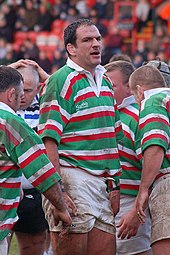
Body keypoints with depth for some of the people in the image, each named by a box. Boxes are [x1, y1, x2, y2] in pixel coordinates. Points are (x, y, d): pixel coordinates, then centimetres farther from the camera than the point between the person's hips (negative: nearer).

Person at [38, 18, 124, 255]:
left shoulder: (105, 82, 18)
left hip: (102, 180, 8)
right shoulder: (62, 80, -7)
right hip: (73, 177, -8)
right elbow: (49, 137, -14)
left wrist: (115, 185, 19)